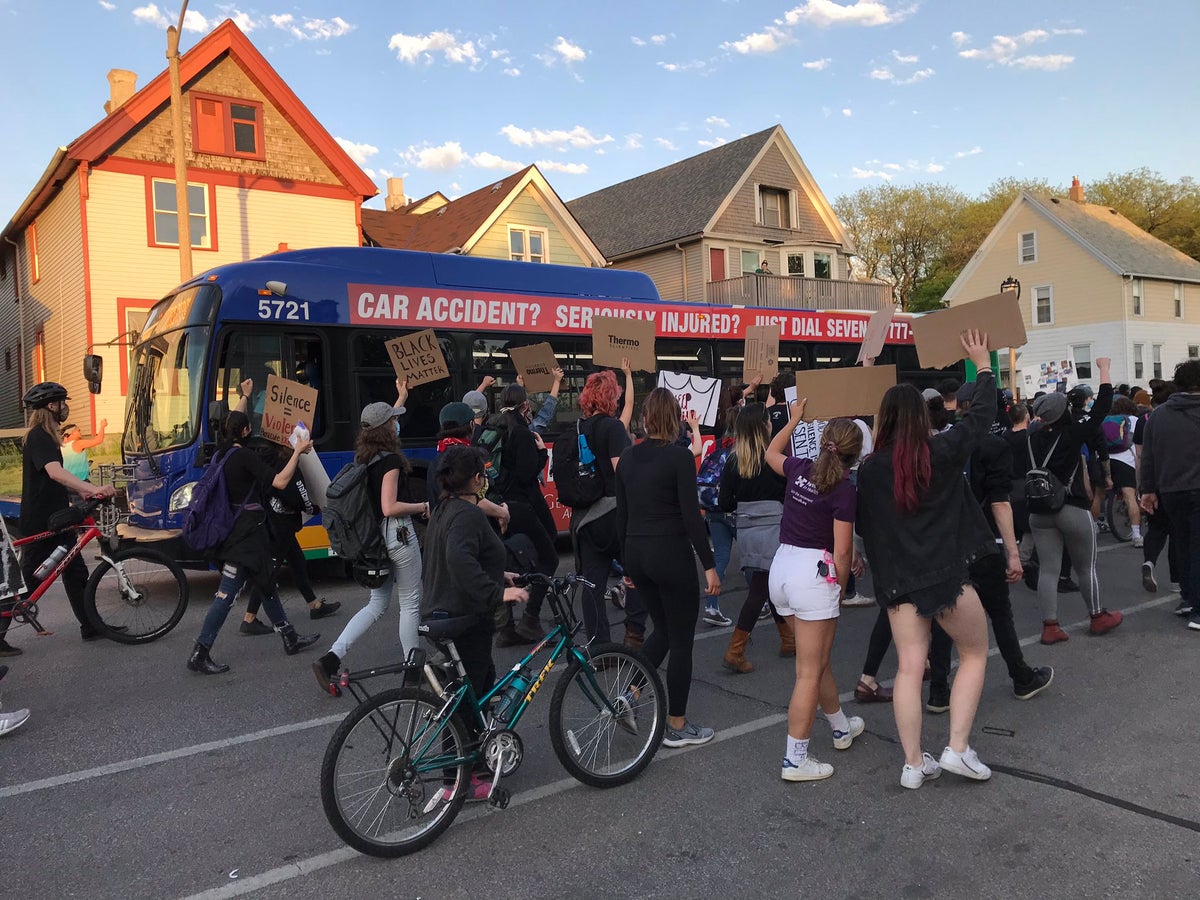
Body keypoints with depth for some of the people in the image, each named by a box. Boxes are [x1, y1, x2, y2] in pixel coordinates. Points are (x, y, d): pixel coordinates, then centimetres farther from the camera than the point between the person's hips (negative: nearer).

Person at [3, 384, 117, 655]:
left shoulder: (47, 437, 14)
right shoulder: (39, 437, -18)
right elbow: (55, 473, -34)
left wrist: (82, 491, 13)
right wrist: (93, 488, -43)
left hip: (55, 520, 10)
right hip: (39, 523, -10)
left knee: (76, 573, 11)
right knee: (28, 581, -2)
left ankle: (90, 627, 17)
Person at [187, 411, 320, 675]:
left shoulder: (222, 454, 8)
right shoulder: (244, 455, -17)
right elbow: (280, 482, -23)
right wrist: (297, 451, -16)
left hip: (234, 530, 10)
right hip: (246, 532, -10)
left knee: (267, 583, 18)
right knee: (227, 594, -6)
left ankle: (291, 639, 28)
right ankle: (200, 654, -2)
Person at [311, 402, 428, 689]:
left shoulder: (365, 458, 7)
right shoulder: (391, 460, -18)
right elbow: (390, 507, -23)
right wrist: (422, 507, -9)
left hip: (376, 537, 9)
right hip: (398, 535, -9)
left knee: (376, 604, 15)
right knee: (410, 603, 7)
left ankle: (331, 659, 3)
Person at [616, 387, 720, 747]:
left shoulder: (627, 457, 6)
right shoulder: (679, 457, -12)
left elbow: (621, 515, 9)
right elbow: (691, 515, -16)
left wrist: (626, 564, 18)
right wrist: (709, 565, -11)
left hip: (636, 553, 6)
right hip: (671, 554, -6)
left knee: (662, 630, 24)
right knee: (681, 639, 7)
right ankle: (677, 726, 15)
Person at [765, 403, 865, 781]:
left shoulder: (801, 470, 6)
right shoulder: (844, 489, -11)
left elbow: (771, 453, 30)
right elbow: (842, 552, -11)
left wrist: (794, 420, 37)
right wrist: (841, 590, 3)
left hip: (781, 567, 7)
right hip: (814, 572, -7)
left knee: (816, 659, 23)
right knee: (810, 671, 1)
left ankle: (841, 726, 42)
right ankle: (795, 760, 5)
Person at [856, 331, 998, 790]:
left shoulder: (869, 468, -2)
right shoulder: (941, 452, -8)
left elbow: (863, 526, 6)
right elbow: (982, 413, 5)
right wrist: (983, 364, 17)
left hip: (898, 579, 3)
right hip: (947, 573, -2)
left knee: (910, 667, 8)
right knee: (975, 653, 17)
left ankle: (913, 765, 13)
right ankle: (957, 748, 10)